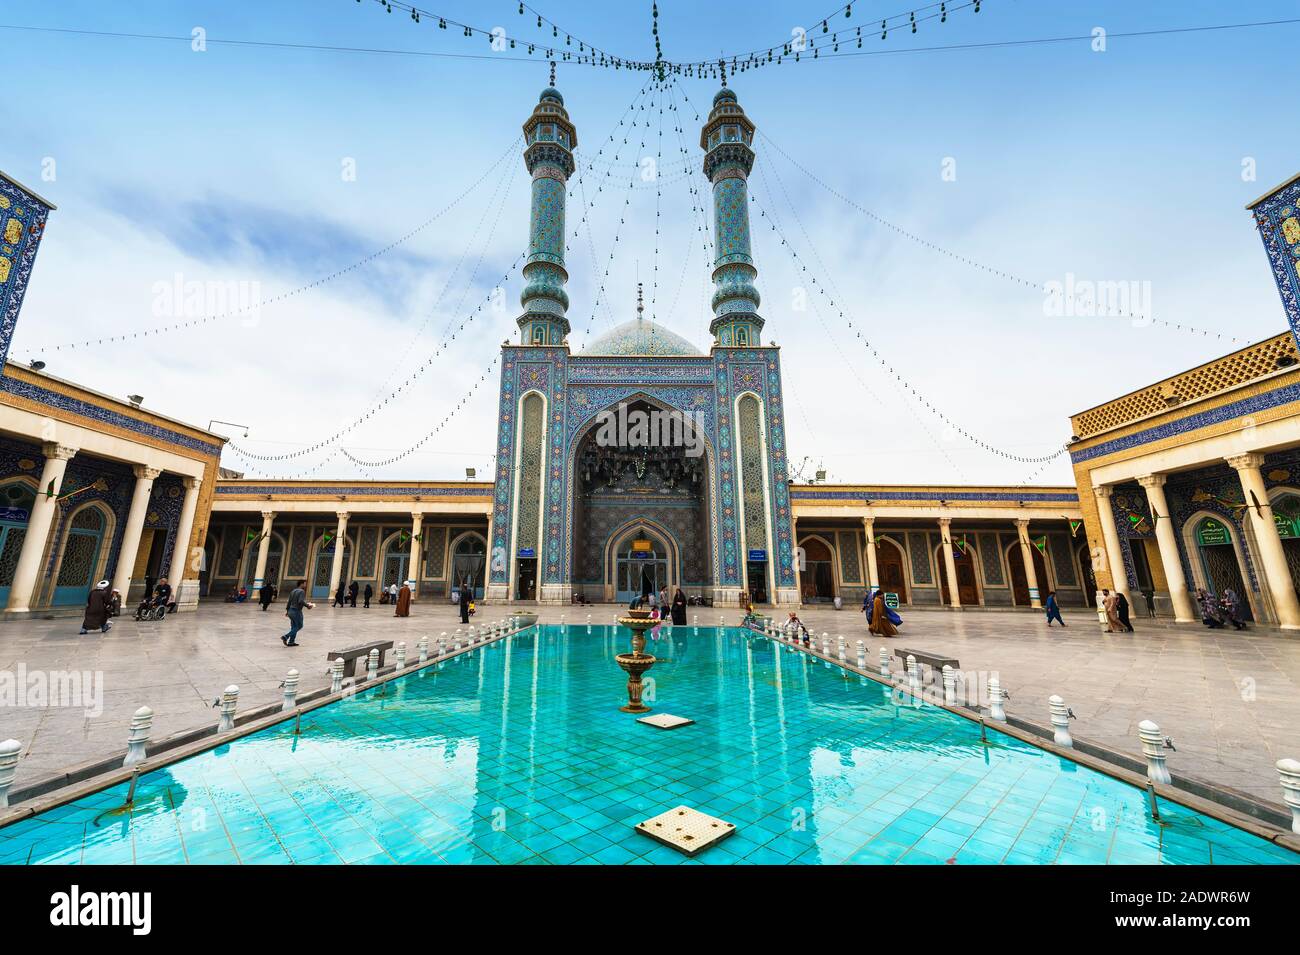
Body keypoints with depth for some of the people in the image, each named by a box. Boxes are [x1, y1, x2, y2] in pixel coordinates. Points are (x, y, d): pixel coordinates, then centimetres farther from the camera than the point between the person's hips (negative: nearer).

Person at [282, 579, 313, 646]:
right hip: (297, 611, -9)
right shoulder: (302, 591, -14)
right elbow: (301, 601, -27)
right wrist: (307, 605, -16)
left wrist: (287, 610, 23)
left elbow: (289, 601, 16)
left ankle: (291, 642, 16)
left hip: (291, 611, 9)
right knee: (299, 626, 4)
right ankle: (285, 637, -6)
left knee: (294, 627, 15)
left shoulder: (293, 591, 12)